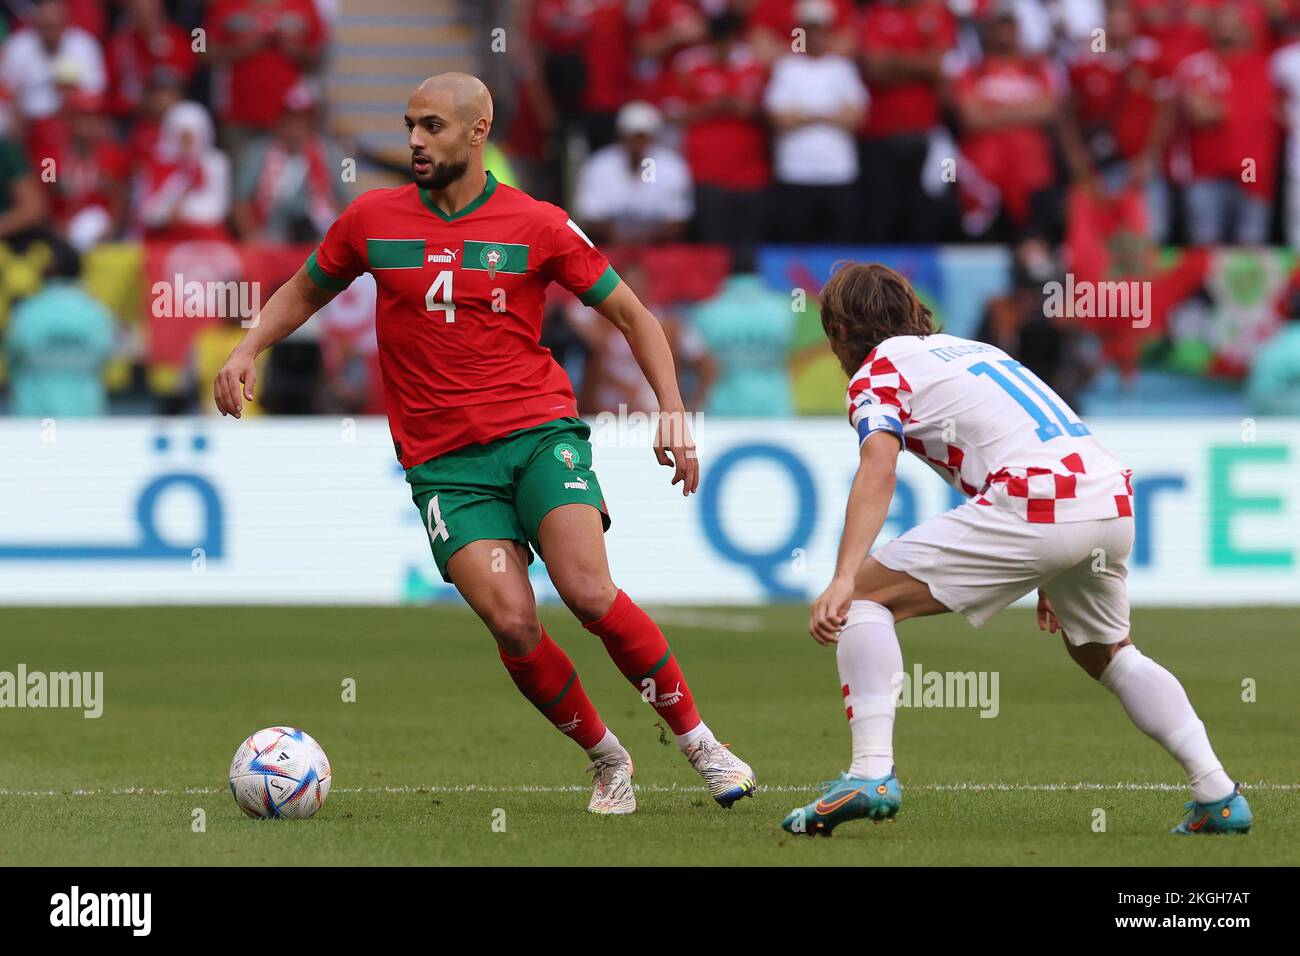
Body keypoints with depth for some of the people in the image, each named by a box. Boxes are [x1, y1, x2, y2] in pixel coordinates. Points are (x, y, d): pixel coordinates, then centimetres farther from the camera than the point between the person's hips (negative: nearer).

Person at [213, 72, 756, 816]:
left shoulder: (538, 226, 1)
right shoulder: (374, 220, 6)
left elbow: (633, 315, 8)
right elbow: (305, 292, 23)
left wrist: (674, 412, -2)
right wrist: (248, 352, 7)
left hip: (541, 432, -1)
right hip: (444, 463, 1)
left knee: (589, 592, -21)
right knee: (513, 623, -17)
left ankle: (699, 741, -3)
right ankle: (607, 760, 5)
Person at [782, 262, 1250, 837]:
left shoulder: (877, 373, 9)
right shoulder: (966, 348, 32)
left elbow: (878, 472, -10)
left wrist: (843, 579, -21)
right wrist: (1053, 578, 41)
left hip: (1034, 507, -7)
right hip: (1113, 498, 7)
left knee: (866, 598, 2)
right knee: (1104, 653, 31)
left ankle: (871, 773, -13)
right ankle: (1219, 796, 23)